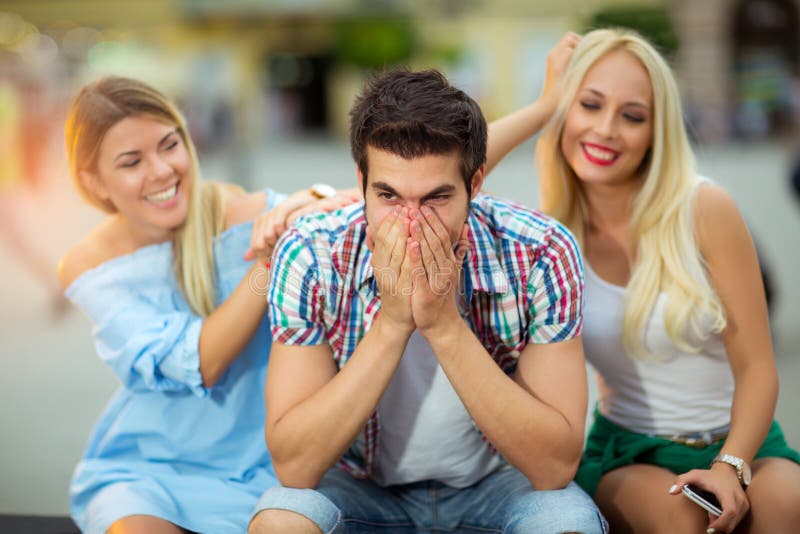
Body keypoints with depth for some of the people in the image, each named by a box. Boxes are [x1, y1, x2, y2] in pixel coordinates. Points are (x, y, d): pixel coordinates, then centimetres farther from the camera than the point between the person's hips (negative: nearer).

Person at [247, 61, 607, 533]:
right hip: (364, 488, 0)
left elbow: (556, 466, -24)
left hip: (496, 485, 1)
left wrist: (446, 325, -33)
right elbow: (294, 467, -24)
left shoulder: (541, 255, -22)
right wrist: (391, 323, -33)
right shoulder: (309, 258, -21)